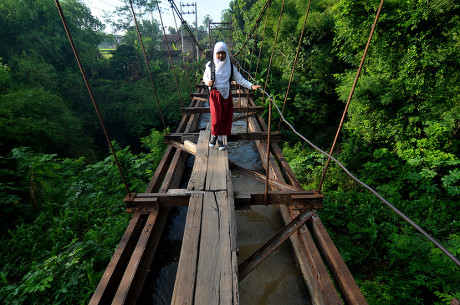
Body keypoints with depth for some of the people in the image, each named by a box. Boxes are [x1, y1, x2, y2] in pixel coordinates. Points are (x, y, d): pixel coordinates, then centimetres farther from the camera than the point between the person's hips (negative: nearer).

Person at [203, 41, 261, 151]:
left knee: (225, 118, 1)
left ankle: (220, 139, 19)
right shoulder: (210, 65, 0)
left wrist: (252, 86, -12)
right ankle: (214, 135, 18)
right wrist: (208, 82, -10)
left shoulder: (230, 66, 2)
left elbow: (240, 79, 0)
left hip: (226, 95, 2)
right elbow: (205, 77, 14)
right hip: (215, 95, -1)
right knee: (216, 118, -11)